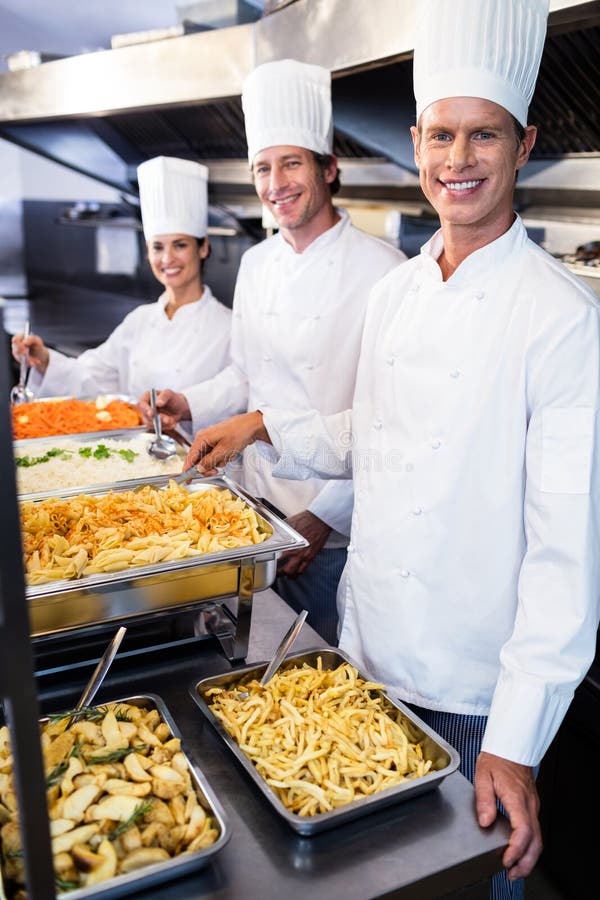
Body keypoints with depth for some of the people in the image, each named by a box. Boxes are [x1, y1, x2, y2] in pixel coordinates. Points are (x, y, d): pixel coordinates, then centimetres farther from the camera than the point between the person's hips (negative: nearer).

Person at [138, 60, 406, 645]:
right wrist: (192, 406, 0)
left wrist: (326, 514, -17)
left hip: (336, 531, -5)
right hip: (257, 510, 6)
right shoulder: (256, 264, 6)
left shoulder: (381, 270, -15)